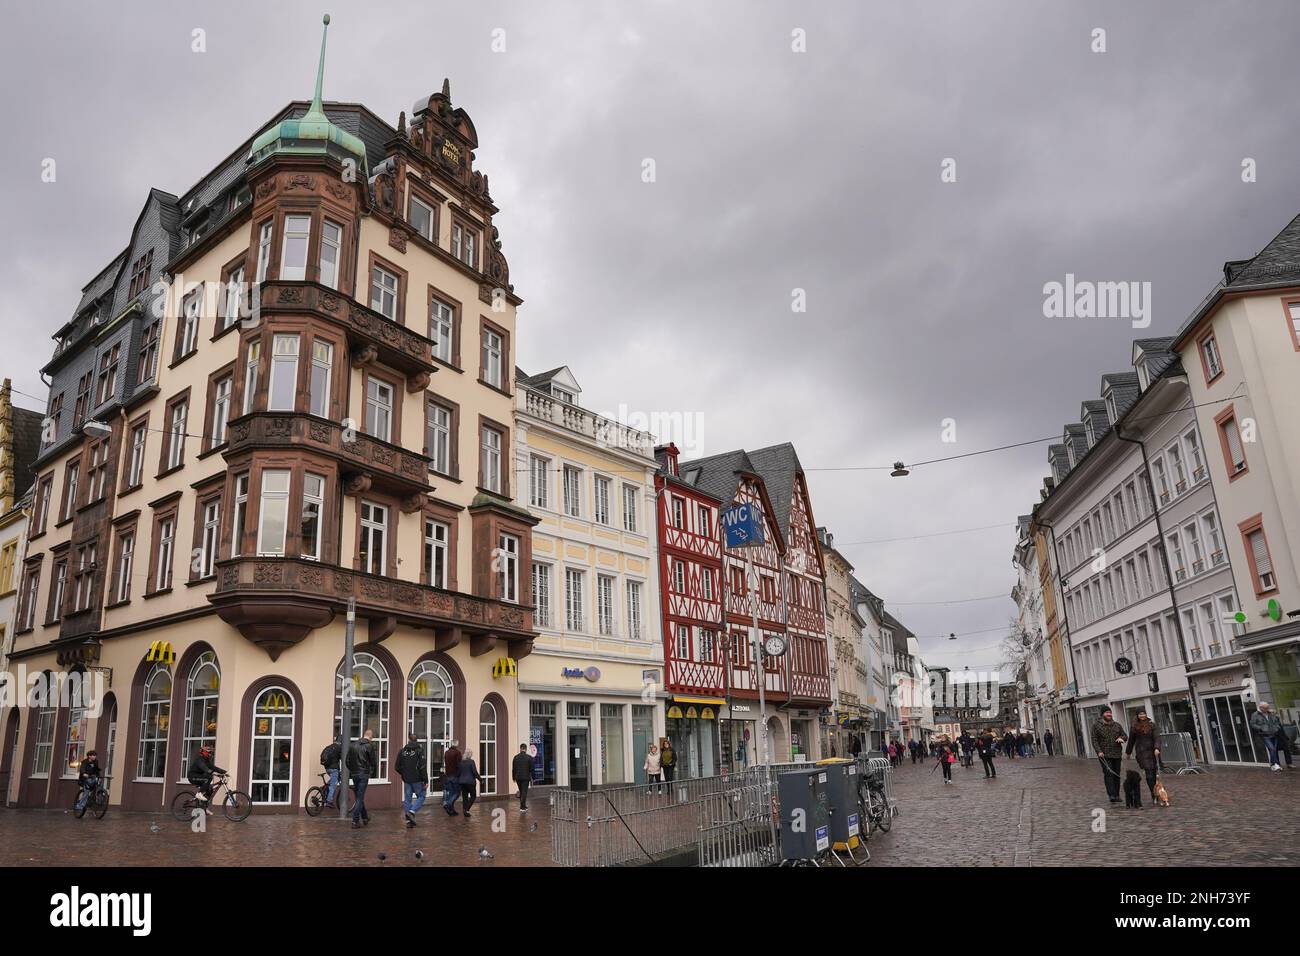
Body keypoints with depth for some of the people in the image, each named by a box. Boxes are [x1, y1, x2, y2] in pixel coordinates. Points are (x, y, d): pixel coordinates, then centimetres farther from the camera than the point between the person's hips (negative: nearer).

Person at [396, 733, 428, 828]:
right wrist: (426, 780, -10)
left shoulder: (402, 751, 5)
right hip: (417, 780, -4)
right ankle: (412, 811, -14)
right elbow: (423, 767, -13)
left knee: (407, 799, 10)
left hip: (407, 780, 4)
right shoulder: (419, 750, -9)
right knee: (421, 796, 8)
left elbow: (398, 767, 7)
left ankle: (409, 820, 9)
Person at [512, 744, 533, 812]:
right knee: (524, 792, 0)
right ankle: (522, 808, -5)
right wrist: (532, 778, 3)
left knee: (521, 792, 16)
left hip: (518, 777, 4)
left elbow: (513, 768, 6)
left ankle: (523, 806, 24)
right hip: (526, 777, -4)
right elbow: (531, 769, -5)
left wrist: (514, 777, 14)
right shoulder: (529, 757, -8)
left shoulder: (516, 757, 1)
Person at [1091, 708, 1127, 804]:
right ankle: (1112, 795, -17)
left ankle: (1116, 795, 15)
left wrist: (1121, 738, -6)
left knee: (1116, 775, 7)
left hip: (1117, 754, 4)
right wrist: (1099, 751, -15)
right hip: (1104, 755, -4)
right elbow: (1094, 740, -3)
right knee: (1108, 774, -13)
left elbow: (1124, 735, 18)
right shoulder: (1096, 726, 0)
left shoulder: (1117, 725, 12)